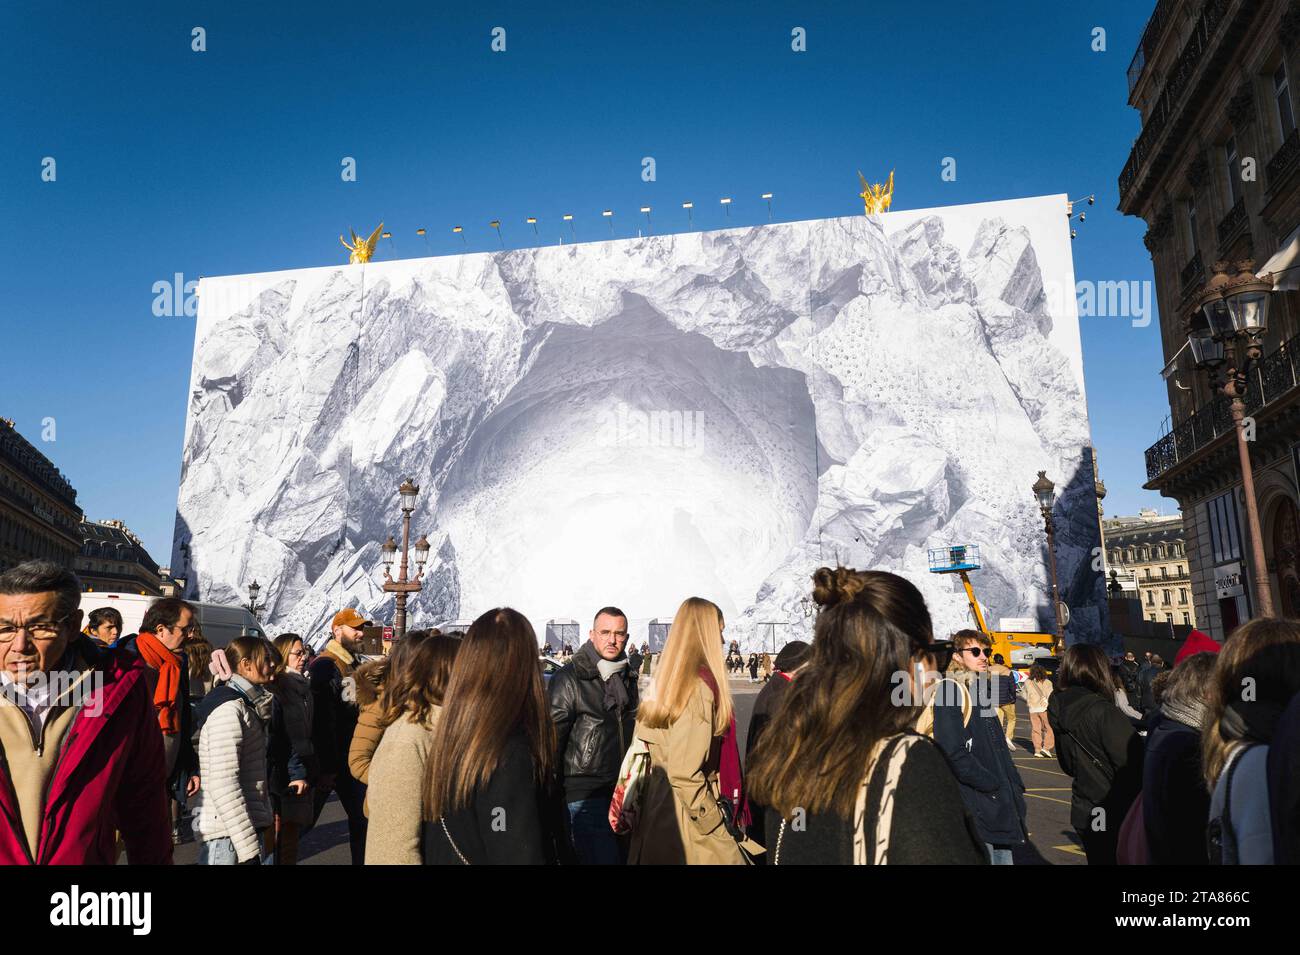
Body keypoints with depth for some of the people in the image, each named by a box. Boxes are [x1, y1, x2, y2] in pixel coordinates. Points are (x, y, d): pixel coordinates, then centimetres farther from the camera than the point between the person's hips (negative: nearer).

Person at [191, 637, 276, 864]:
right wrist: (248, 844, -22)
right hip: (228, 833, -9)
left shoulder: (246, 705, 12)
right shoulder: (228, 709, -17)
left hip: (247, 826, 9)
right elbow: (223, 785, -22)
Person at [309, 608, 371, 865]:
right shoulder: (324, 666, -17)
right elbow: (322, 721, -22)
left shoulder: (353, 665, 11)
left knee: (361, 817, 12)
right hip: (325, 762, -8)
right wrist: (327, 767, -22)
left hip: (350, 759, 8)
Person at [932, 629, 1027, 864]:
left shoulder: (983, 691, 14)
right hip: (976, 808, -9)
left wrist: (1014, 787, 10)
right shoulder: (949, 694, -14)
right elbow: (954, 755, -22)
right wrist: (994, 786, -16)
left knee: (1003, 855, 15)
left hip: (1002, 805, 9)